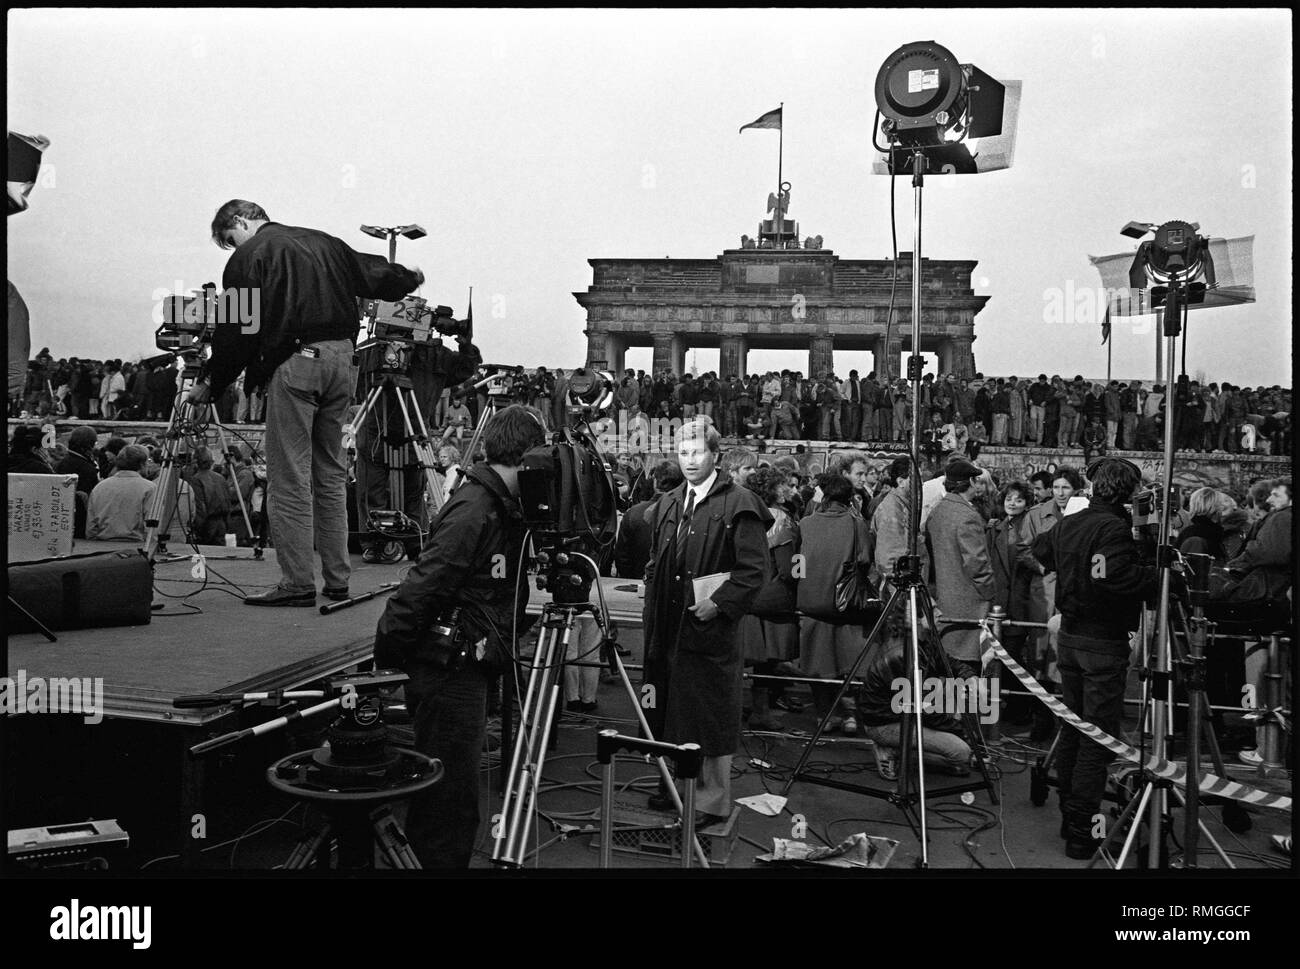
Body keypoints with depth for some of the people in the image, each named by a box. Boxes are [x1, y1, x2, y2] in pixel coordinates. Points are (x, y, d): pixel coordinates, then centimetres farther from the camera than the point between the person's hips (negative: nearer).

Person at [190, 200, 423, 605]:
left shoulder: (249, 256, 1)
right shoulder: (322, 241, 17)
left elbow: (237, 331, -3)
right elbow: (374, 274, 22)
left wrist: (209, 384, 6)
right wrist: (410, 278, 43)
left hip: (293, 362, -6)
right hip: (342, 357, 7)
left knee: (290, 477, -2)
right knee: (331, 473, 11)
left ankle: (298, 583, -1)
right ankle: (338, 579, 13)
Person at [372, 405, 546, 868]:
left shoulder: (502, 509, 9)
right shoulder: (473, 511, -20)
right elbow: (421, 588, -22)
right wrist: (386, 663, -18)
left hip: (466, 670, 9)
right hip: (448, 673, -9)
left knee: (452, 799, 18)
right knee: (451, 801, -1)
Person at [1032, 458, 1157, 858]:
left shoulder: (1066, 525, 8)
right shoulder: (1114, 527, -16)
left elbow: (1038, 553, 24)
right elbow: (1115, 577, -30)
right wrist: (1161, 575, -20)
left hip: (1069, 638, 8)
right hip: (1104, 644, -8)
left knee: (1071, 728, 16)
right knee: (1097, 737, -2)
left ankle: (1069, 816, 25)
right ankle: (1081, 832, 1)